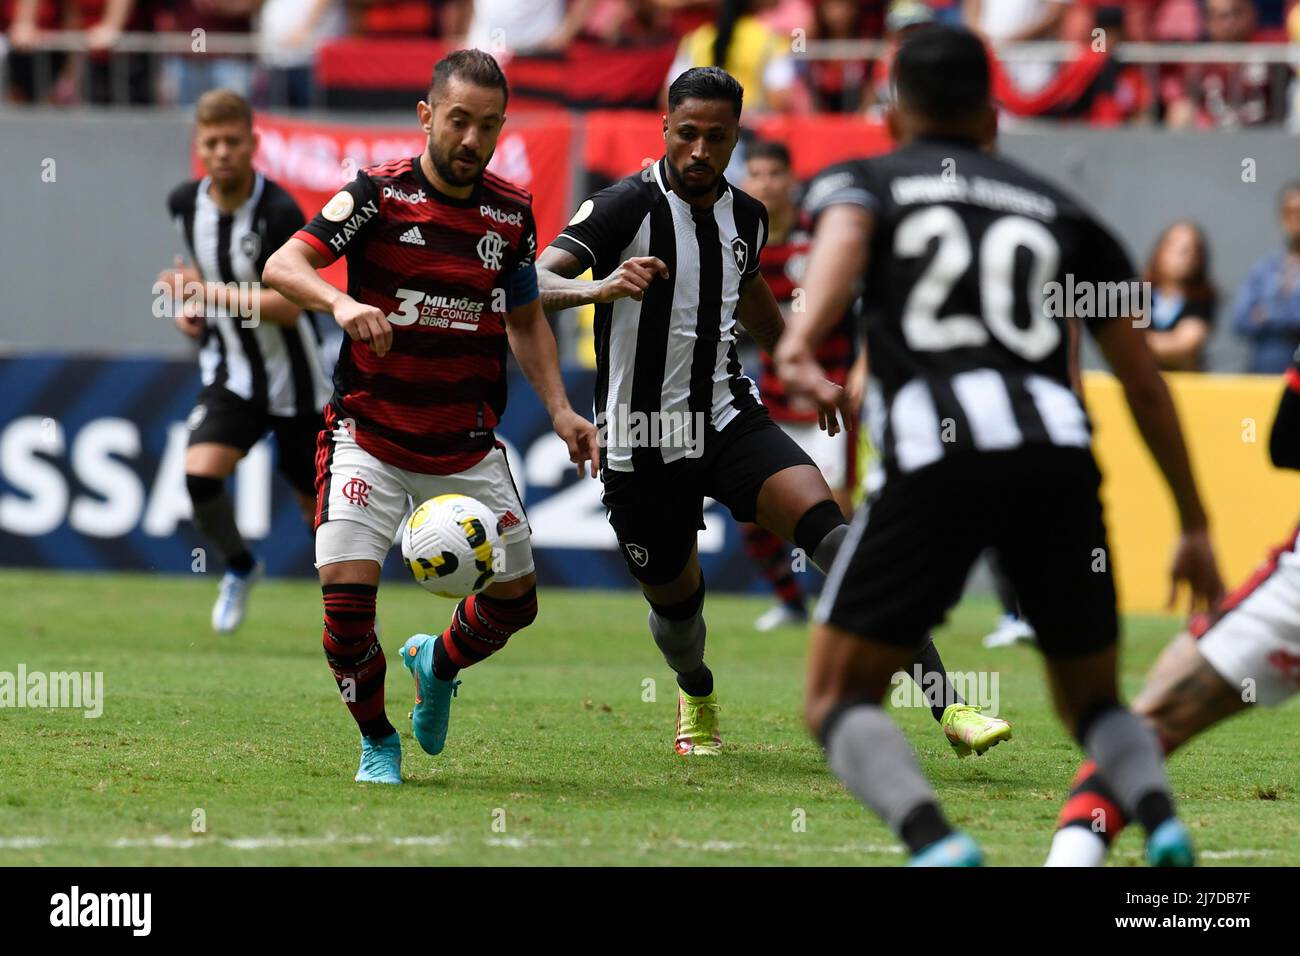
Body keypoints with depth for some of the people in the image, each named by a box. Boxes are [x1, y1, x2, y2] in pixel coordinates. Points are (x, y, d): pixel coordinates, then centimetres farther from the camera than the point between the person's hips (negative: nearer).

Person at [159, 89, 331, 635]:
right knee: (200, 474, -21)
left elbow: (288, 306, -28)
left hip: (292, 379, -4)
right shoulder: (184, 204, -3)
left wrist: (210, 292, -33)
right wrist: (189, 307, 2)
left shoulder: (279, 212, -22)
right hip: (231, 374, 4)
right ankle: (239, 568, 7)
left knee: (317, 508, 6)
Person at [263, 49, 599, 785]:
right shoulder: (379, 194, -10)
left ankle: (439, 665, 40)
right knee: (347, 586, -18)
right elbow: (283, 265, -18)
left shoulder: (512, 212, 2)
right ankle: (378, 742, 6)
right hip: (371, 439, -4)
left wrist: (560, 409, 3)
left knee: (515, 598, 6)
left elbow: (526, 320, 15)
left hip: (469, 447, 4)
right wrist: (341, 303, -37)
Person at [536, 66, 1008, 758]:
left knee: (830, 532, -20)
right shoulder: (625, 207, -14)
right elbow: (533, 283, -26)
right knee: (675, 601, 12)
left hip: (727, 418, 3)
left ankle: (947, 706, -26)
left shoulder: (744, 216, 4)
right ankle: (696, 697, 51)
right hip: (640, 443, -3)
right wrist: (599, 288, -45)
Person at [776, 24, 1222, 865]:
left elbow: (844, 237, -5)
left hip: (934, 455, -3)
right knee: (1095, 701, 21)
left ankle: (936, 845, -21)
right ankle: (1161, 820, -10)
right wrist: (1195, 525, 34)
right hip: (1059, 448, 3)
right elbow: (1144, 380, 27)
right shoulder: (1057, 209, 28)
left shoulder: (862, 182, 21)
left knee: (840, 698, 7)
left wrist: (801, 341, -24)